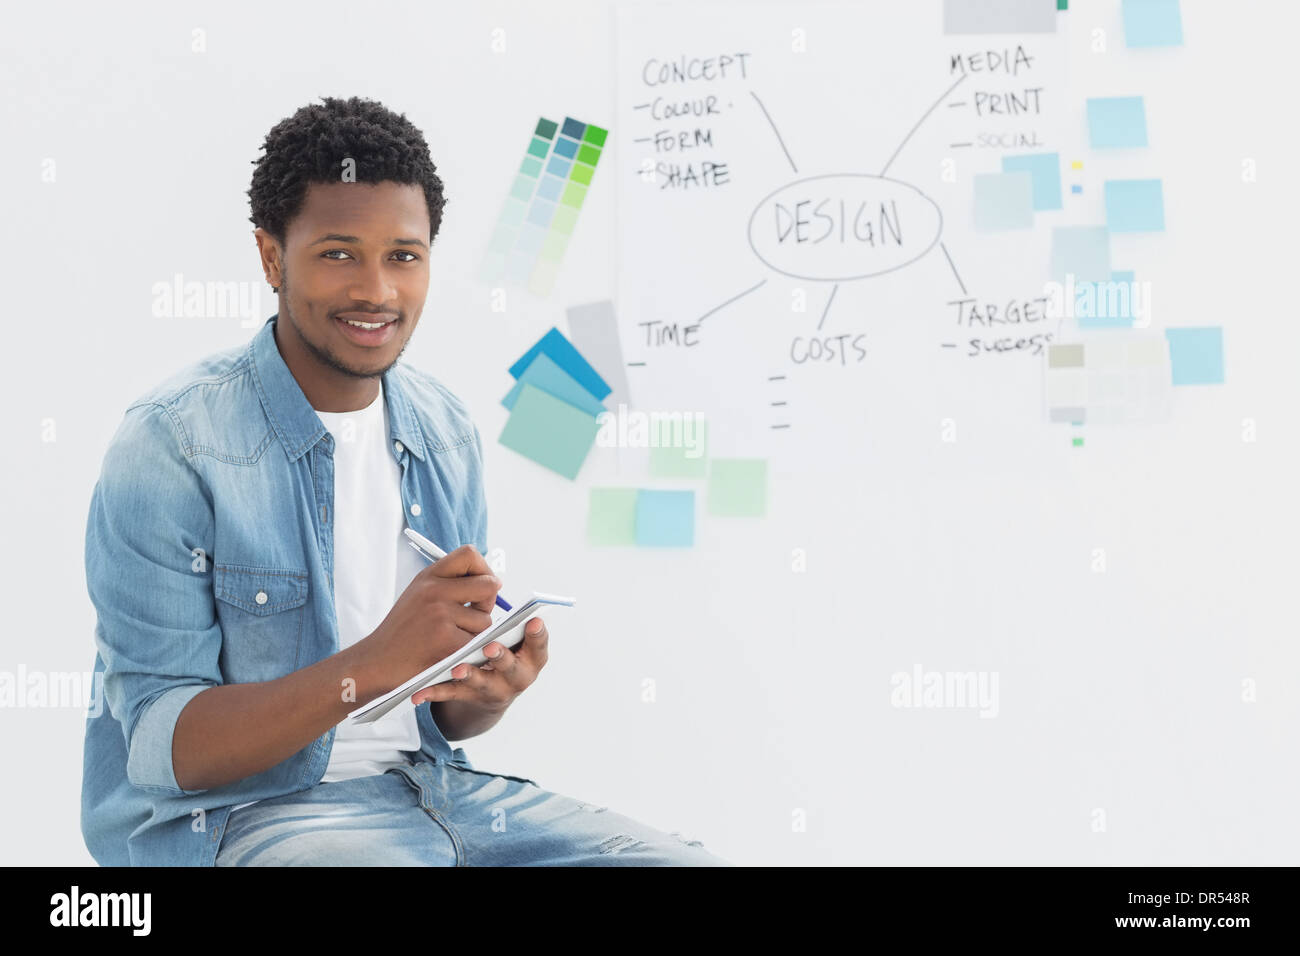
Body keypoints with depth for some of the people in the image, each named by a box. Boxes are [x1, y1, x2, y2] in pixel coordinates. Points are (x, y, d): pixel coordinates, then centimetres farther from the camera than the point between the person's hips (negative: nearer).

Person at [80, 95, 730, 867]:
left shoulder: (448, 434, 7)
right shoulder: (171, 446, -13)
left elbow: (446, 716, 13)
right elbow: (163, 749, -16)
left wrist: (485, 693, -12)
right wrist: (373, 664, -30)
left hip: (426, 782, 6)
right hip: (235, 813, -6)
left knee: (689, 863, -9)